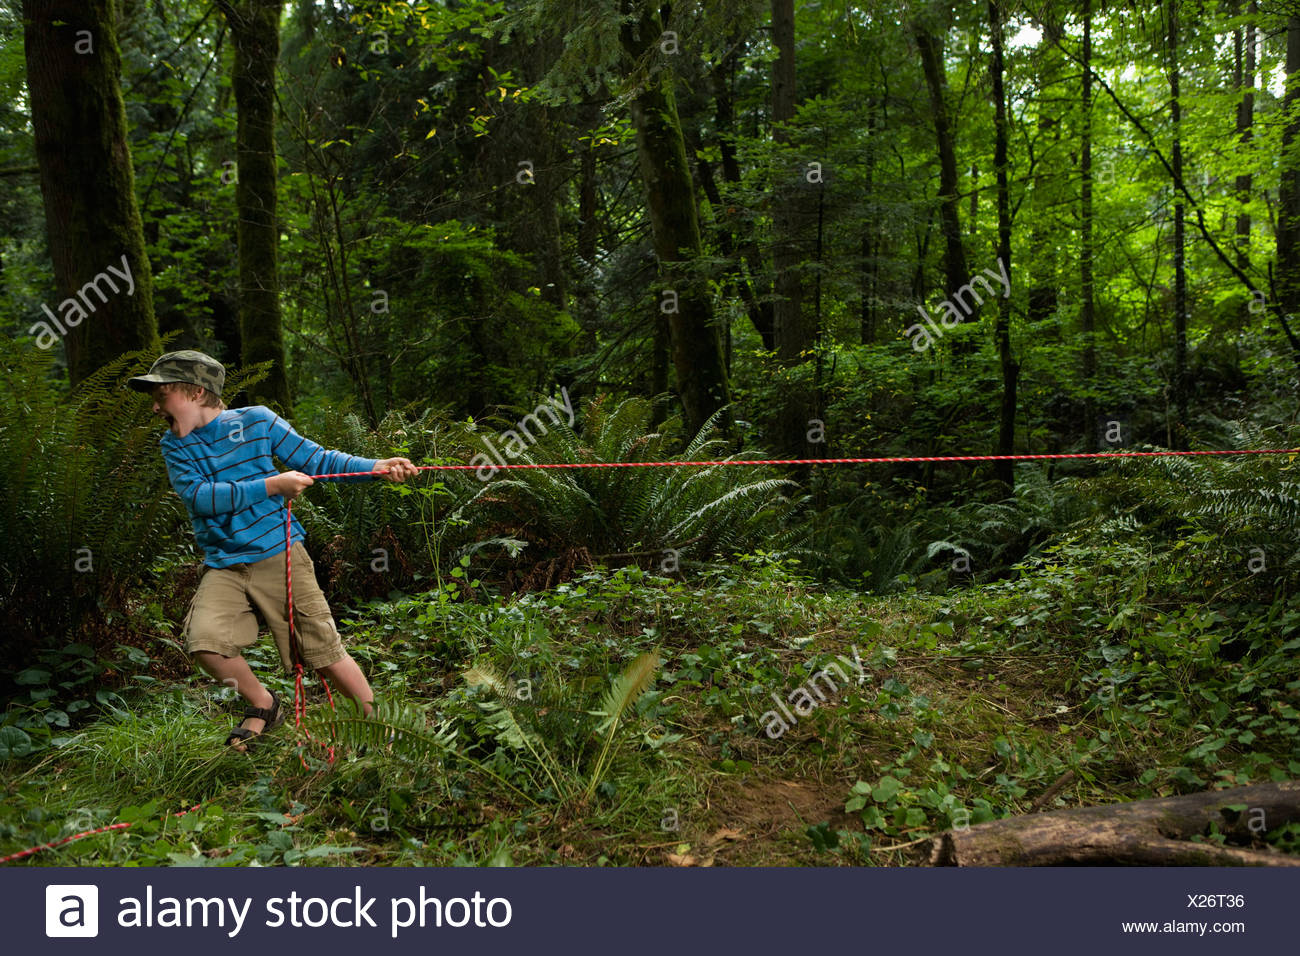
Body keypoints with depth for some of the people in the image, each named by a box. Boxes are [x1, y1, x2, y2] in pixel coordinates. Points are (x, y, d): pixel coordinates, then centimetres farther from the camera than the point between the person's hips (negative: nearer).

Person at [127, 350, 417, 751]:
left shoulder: (256, 421, 0)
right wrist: (272, 485, -17)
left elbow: (317, 459, 3)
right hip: (224, 567, 2)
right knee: (203, 641, -20)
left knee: (323, 650, -2)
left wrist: (378, 466, -10)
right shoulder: (174, 445, 4)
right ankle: (263, 706, 6)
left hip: (279, 556, -2)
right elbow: (199, 496, -11)